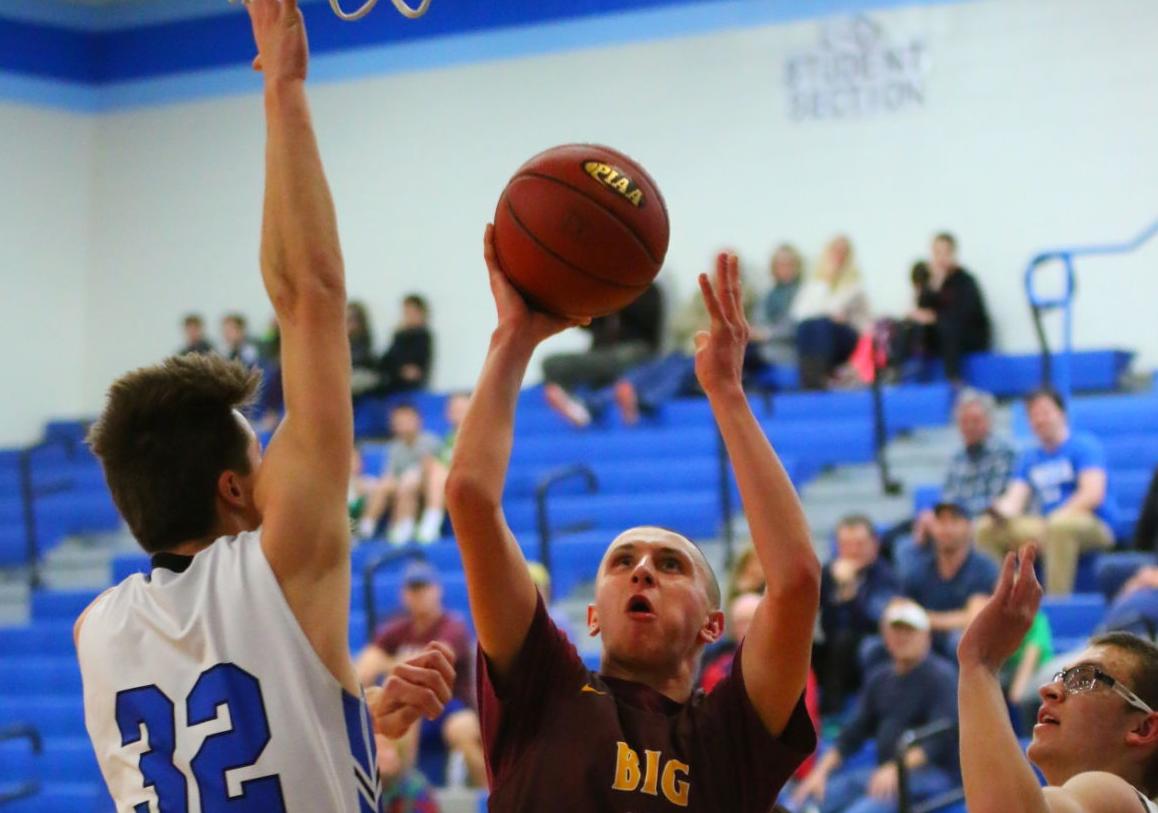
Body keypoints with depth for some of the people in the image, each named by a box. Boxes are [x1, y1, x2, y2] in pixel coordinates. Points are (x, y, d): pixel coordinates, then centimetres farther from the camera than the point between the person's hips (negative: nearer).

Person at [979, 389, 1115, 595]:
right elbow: (1014, 499, 8)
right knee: (986, 529, -7)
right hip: (1045, 528, 6)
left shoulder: (1085, 445, -4)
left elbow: (1093, 493, -17)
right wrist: (1001, 512, -19)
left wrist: (1048, 524, -23)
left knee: (1059, 525, -40)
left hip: (1093, 527, -6)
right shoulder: (1029, 458, 16)